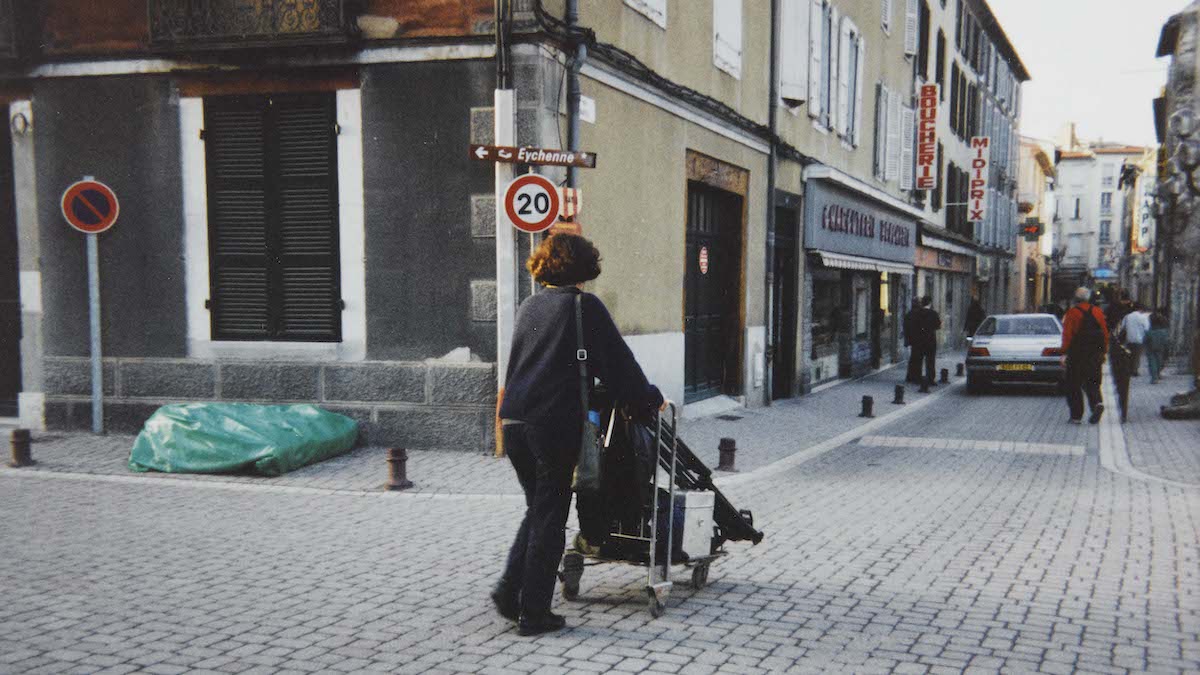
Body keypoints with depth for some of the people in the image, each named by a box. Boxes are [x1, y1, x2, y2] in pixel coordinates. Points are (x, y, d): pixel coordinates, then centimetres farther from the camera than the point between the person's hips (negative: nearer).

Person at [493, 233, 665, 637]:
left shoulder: (528, 307, 16)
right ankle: (534, 614, 8)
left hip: (514, 421, 6)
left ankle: (509, 591, 11)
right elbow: (618, 363, -2)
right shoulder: (585, 306, -4)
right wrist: (651, 399, 11)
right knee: (550, 517, 3)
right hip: (555, 423, -6)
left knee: (537, 509, 20)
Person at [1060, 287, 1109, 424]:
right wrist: (1103, 352, 15)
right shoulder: (1097, 312, 7)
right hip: (1095, 355, 4)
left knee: (1073, 385, 4)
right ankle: (1097, 402, -14)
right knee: (1092, 382, 14)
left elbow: (1067, 334, -12)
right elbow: (1105, 333, 9)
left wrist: (1065, 353, -10)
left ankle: (1076, 416, 2)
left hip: (1077, 355, -4)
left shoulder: (1072, 313, -7)